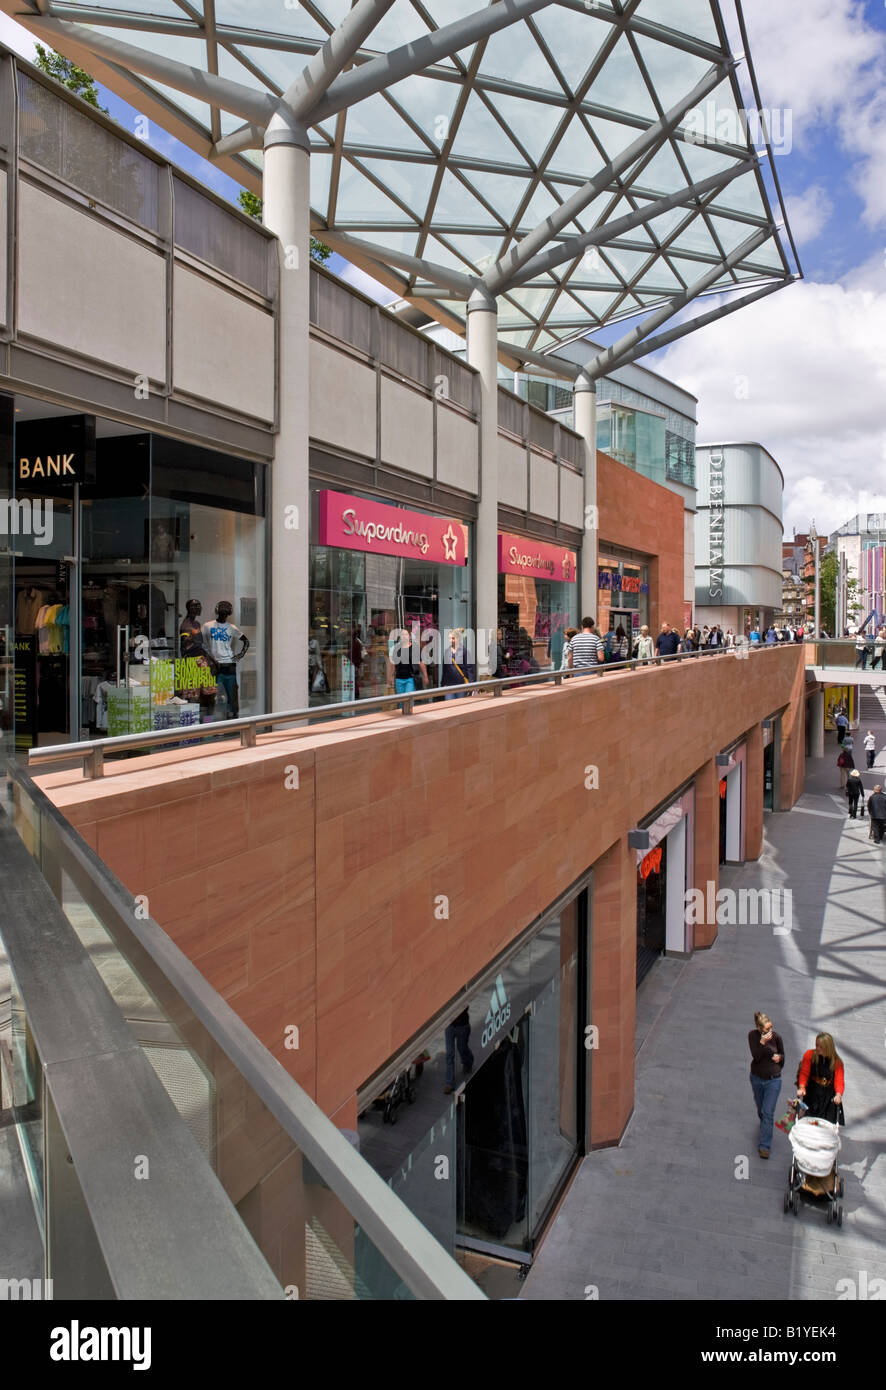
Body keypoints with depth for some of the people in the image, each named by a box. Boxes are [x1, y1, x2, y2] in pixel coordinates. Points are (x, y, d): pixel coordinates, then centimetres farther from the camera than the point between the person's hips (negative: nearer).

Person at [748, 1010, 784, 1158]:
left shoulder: (776, 1036, -14)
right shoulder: (753, 1035, -14)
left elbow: (782, 1054, 5)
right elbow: (756, 1056, -22)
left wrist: (778, 1057, -15)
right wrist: (762, 1042, -34)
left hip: (773, 1080, -2)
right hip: (756, 1078, 2)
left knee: (768, 1113, -6)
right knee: (760, 1109, 21)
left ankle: (764, 1146, 0)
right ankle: (764, 1124, 53)